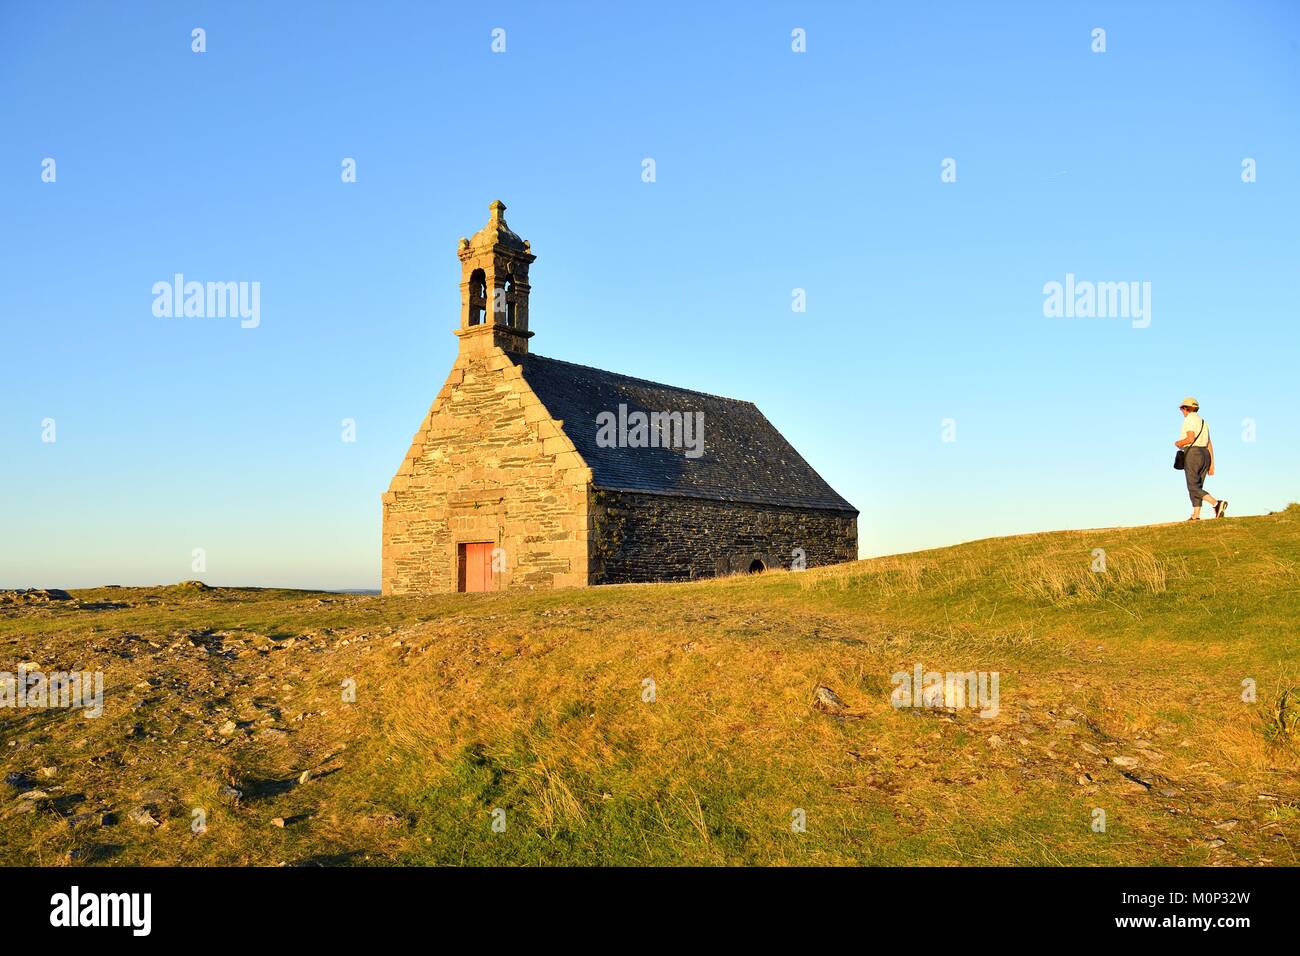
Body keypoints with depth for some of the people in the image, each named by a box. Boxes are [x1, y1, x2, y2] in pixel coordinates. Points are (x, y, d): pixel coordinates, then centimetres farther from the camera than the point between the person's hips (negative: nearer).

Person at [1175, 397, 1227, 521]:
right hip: (1205, 456, 8)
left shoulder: (1189, 419, -7)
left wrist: (1178, 443, 0)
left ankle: (1216, 504, -28)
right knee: (1197, 487, 10)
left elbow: (1190, 439, -20)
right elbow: (1209, 444, 16)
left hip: (1193, 455, -8)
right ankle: (1195, 516, 4)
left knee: (1193, 488, -10)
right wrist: (1211, 464, 16)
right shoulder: (1202, 421, 18)